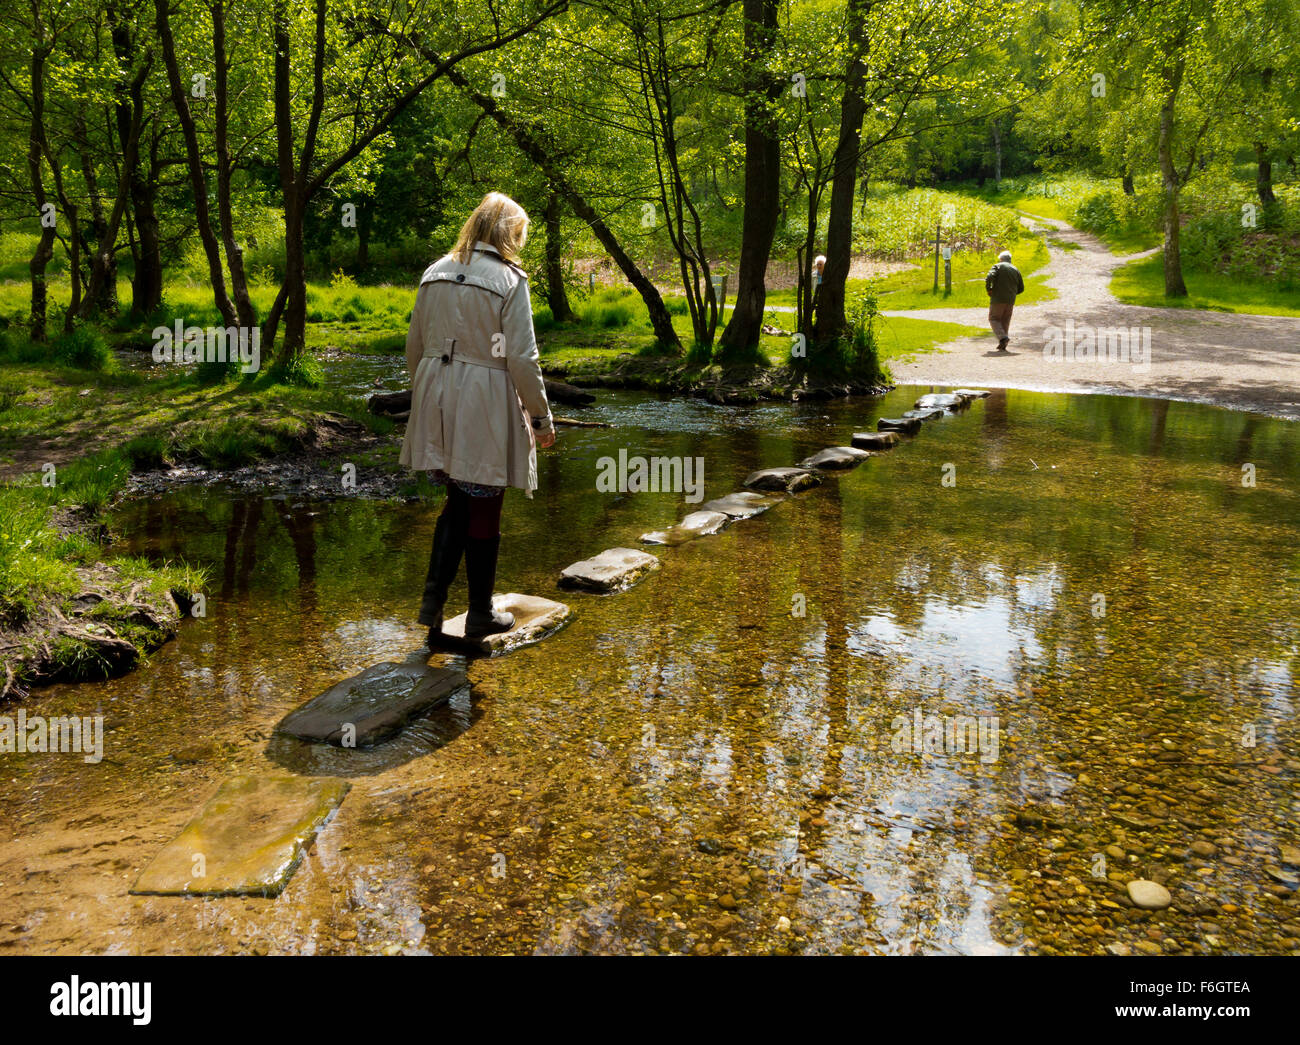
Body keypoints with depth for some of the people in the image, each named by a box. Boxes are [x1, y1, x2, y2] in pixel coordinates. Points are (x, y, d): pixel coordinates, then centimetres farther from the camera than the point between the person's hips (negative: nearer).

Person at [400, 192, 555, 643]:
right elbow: (521, 358, -13)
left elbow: (415, 345, 11)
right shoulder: (509, 280, -11)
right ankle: (480, 614, 19)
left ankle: (432, 598, 11)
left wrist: (423, 396, 23)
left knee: (458, 502, 19)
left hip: (438, 401, 5)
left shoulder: (434, 274, 6)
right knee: (484, 508, 7)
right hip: (485, 405, -5)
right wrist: (541, 415, -3)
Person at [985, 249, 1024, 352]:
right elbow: (1021, 288, 14)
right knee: (1005, 321, 10)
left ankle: (1002, 337, -18)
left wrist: (988, 290, -4)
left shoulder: (997, 266, 1)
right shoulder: (1016, 270, 15)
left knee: (994, 319, 4)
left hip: (998, 298, -5)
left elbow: (989, 278, -18)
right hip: (1010, 300, 5)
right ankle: (1002, 346, 6)